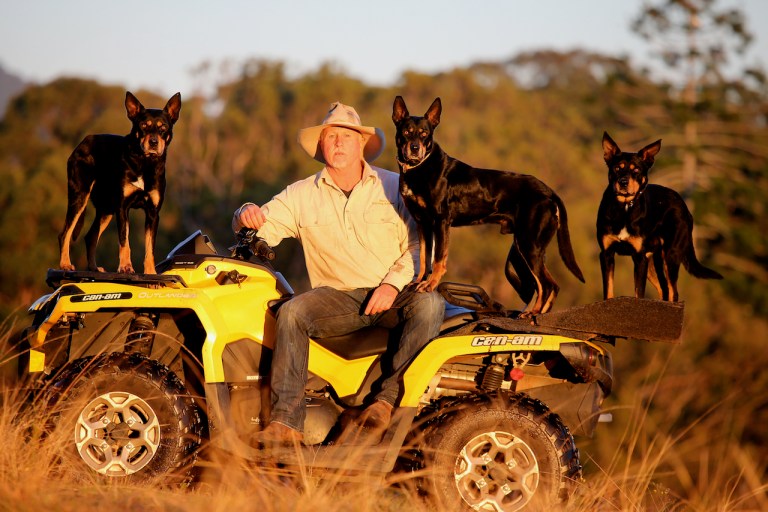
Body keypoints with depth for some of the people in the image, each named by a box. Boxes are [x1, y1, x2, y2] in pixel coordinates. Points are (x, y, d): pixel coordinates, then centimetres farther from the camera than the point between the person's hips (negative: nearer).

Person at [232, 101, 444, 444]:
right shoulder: (301, 195, 9)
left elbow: (420, 243, 0)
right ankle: (286, 422, -34)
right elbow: (262, 228, 4)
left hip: (394, 296, -1)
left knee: (429, 304, -33)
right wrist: (247, 215, -20)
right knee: (291, 312, -27)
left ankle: (388, 397, -32)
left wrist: (393, 283, -15)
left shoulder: (395, 187, 6)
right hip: (337, 298, 1)